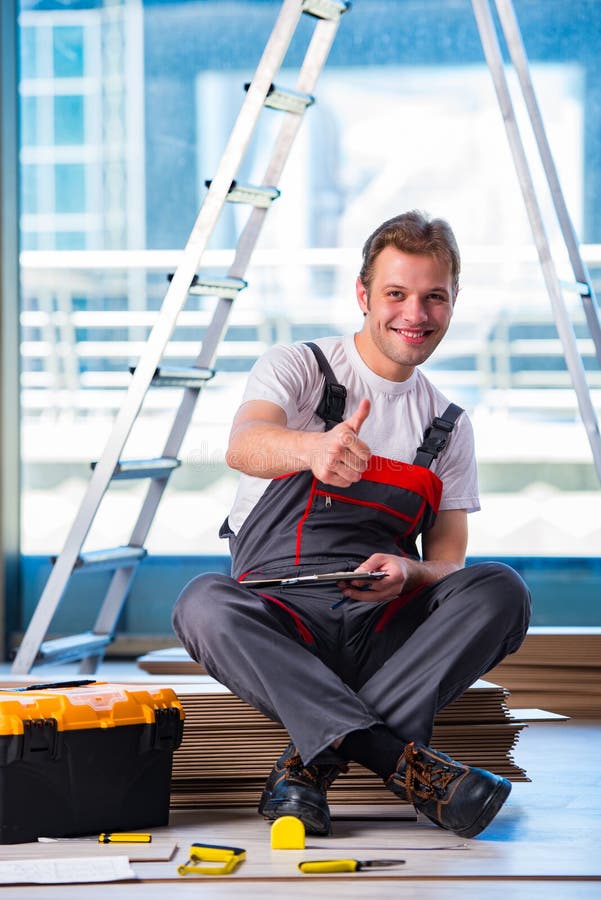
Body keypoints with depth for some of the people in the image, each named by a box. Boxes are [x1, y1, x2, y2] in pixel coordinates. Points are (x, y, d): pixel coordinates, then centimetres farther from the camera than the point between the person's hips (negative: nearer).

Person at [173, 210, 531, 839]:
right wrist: (311, 448, -44)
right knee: (204, 602, -35)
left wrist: (407, 572, -13)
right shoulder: (298, 368, 3)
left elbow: (449, 563, 13)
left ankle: (312, 760, -32)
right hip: (282, 617, -3)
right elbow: (243, 446, -20)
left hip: (385, 631, 3)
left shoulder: (448, 427, 16)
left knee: (498, 590, -25)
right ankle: (406, 763, -42)